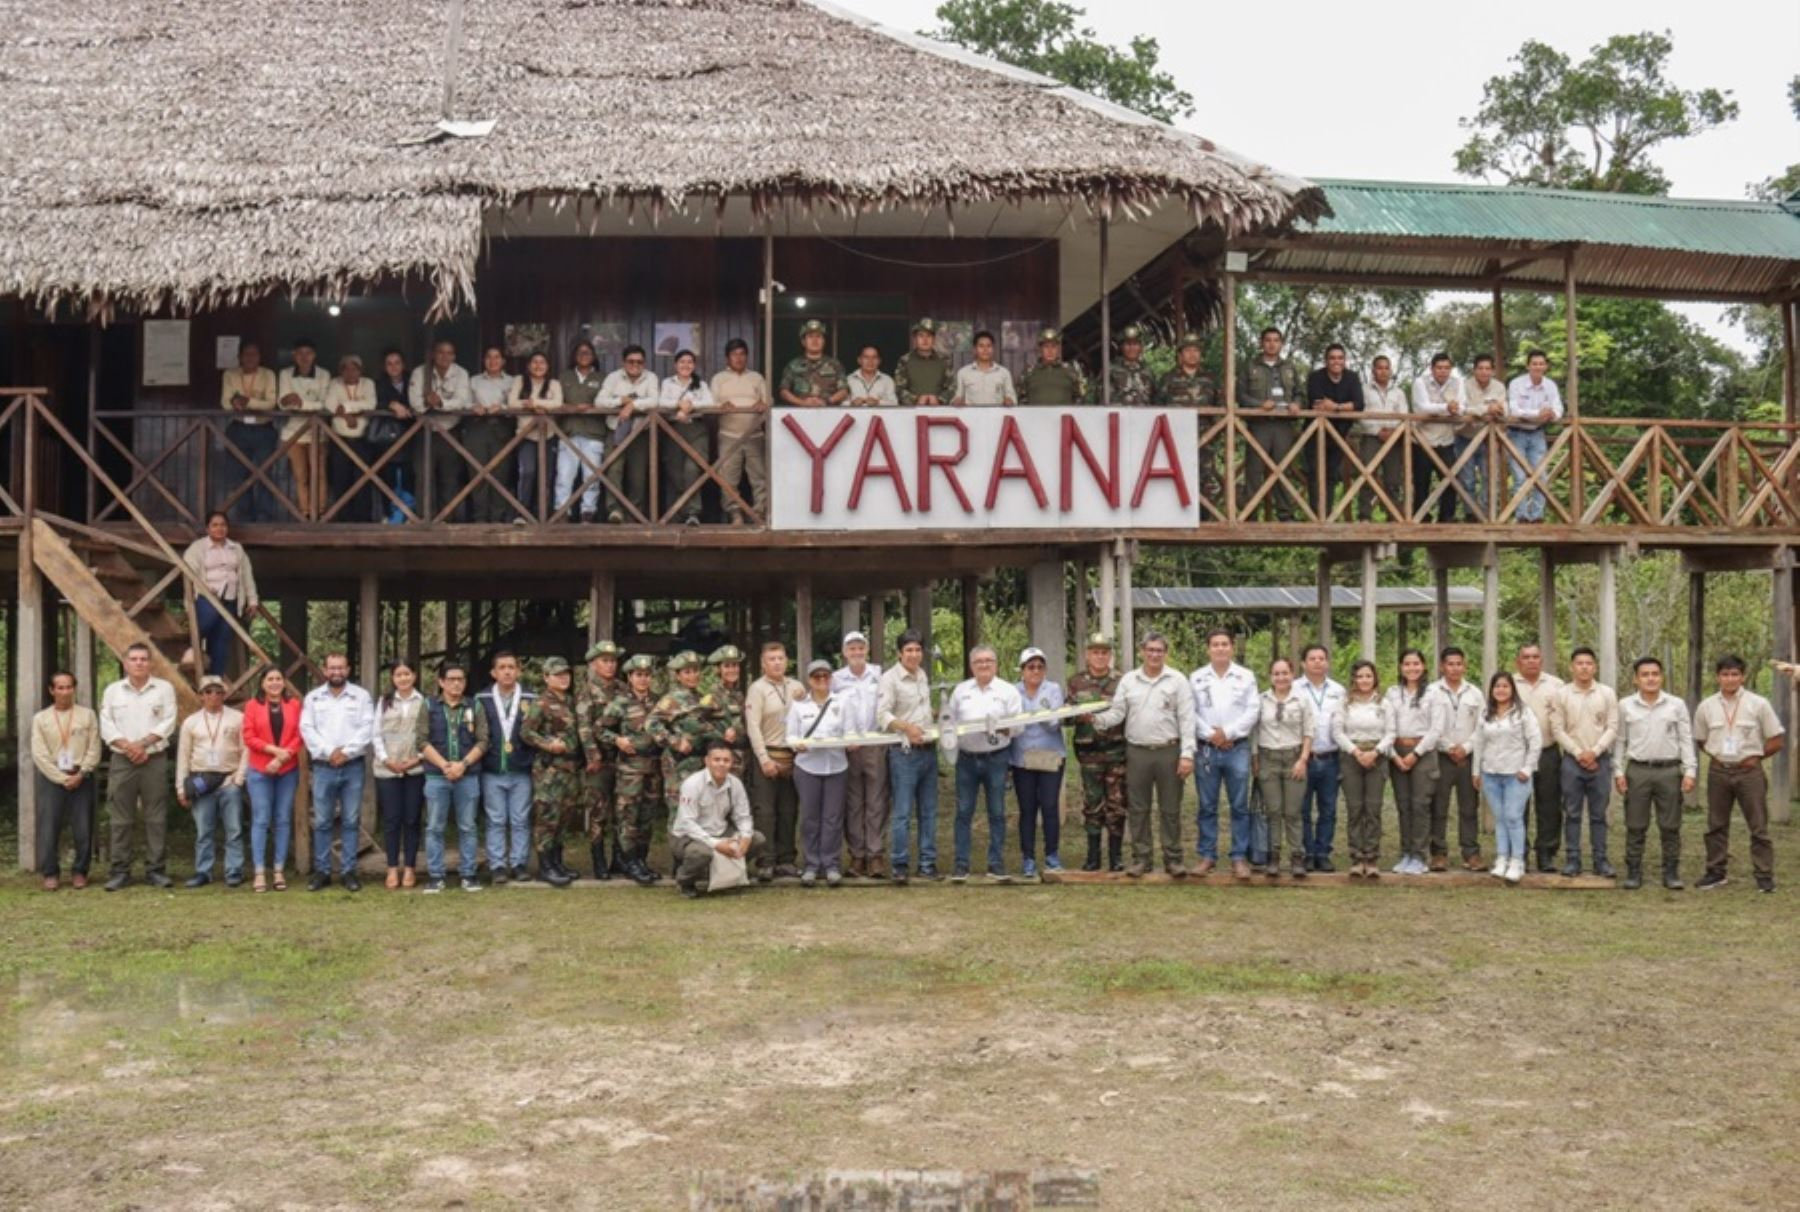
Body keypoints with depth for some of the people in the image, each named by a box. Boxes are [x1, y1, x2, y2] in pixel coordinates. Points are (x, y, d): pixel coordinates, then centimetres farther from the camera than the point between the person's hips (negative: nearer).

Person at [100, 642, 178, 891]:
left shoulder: (164, 689, 5)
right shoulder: (113, 691, 9)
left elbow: (167, 723, -3)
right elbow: (106, 726, 2)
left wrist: (142, 743, -13)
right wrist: (127, 746, -12)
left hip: (155, 760, -1)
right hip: (121, 761, 1)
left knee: (156, 818, 0)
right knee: (121, 819, 2)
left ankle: (156, 869, 5)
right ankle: (120, 871, 7)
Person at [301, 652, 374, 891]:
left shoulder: (361, 696, 5)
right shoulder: (313, 697, 9)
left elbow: (367, 729, -3)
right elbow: (307, 729, 0)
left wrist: (346, 752, -12)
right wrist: (329, 752, -11)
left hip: (353, 766, -1)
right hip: (323, 766, 1)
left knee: (350, 821, 3)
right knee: (321, 822, 3)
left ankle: (348, 871, 7)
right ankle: (321, 871, 10)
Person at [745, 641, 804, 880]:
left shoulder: (796, 687, 12)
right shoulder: (757, 688, -3)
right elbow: (753, 726, -9)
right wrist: (764, 759, -13)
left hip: (792, 755, 5)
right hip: (768, 755, -5)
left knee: (789, 811, 8)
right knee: (766, 811, -4)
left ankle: (785, 860, 15)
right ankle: (766, 863, -1)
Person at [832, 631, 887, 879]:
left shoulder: (879, 675, 7)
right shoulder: (836, 679, 7)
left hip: (876, 745, -1)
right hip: (847, 747, 1)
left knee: (876, 802, -2)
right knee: (853, 804, 4)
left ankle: (875, 854, -1)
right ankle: (857, 855, 10)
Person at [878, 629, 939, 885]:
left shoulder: (924, 676, 13)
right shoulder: (890, 678, -9)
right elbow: (882, 714, -17)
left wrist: (936, 717, 11)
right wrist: (907, 727, -30)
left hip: (928, 750, 7)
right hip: (904, 752, -7)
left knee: (928, 811, 10)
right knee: (902, 813, -6)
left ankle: (927, 863, 17)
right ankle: (899, 866, 0)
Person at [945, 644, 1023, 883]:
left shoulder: (1008, 691, 3)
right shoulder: (960, 690, 10)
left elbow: (1018, 724, -2)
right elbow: (950, 719, 10)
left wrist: (1001, 729, -19)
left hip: (996, 757, -1)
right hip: (967, 758, 2)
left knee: (997, 813, 4)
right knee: (964, 812, 3)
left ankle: (996, 865, 10)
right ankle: (961, 864, 8)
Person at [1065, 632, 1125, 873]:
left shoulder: (1121, 681, 3)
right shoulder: (1076, 683, 8)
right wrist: (1079, 716, -7)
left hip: (1117, 750, -1)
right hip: (1089, 751, 1)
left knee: (1116, 803, 2)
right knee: (1091, 803, 5)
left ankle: (1115, 855, 11)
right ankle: (1093, 855, 14)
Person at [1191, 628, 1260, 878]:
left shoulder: (1246, 677, 5)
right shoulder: (1196, 678, 6)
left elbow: (1252, 712, -2)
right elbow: (1191, 712, 1)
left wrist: (1227, 732, -11)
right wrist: (1210, 734, -11)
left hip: (1237, 748, 0)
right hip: (1206, 749, 1)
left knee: (1240, 807, 1)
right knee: (1207, 807, 5)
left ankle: (1240, 857, 6)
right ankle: (1207, 856, 11)